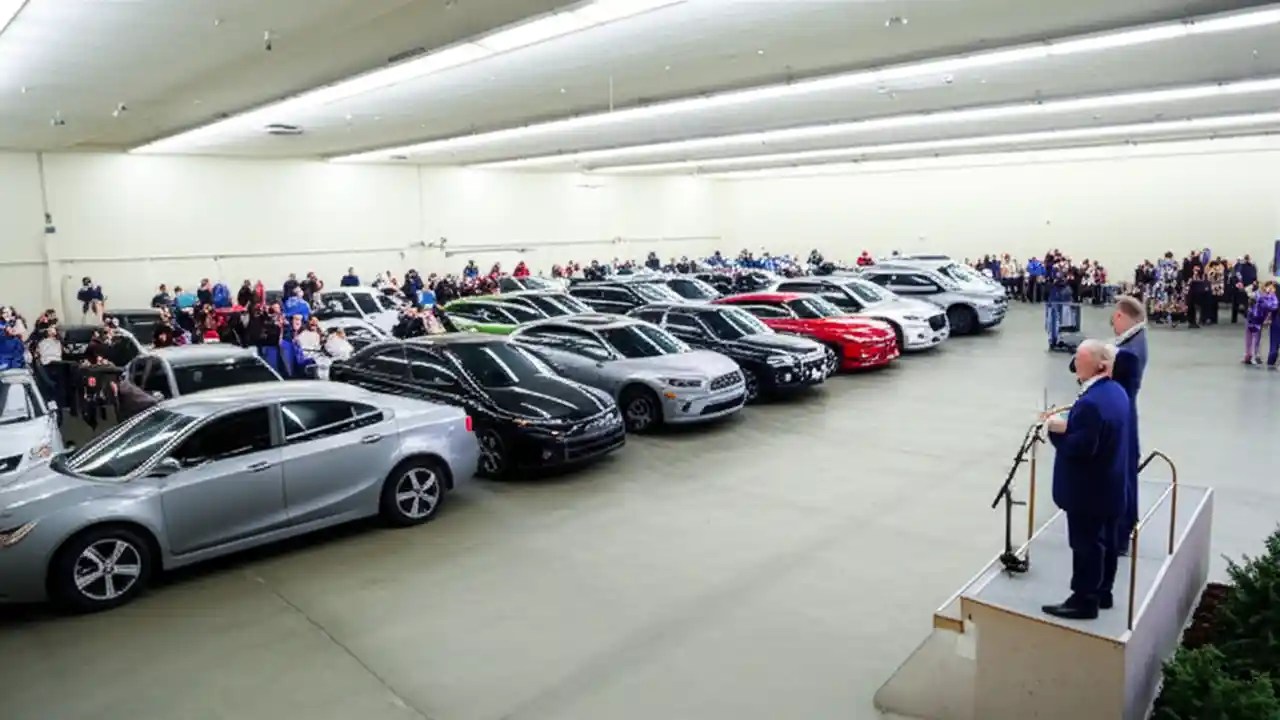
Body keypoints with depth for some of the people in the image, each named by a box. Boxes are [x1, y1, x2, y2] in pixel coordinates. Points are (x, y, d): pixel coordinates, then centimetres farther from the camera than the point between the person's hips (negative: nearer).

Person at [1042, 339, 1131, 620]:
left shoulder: (1090, 402, -29)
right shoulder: (1117, 391, 4)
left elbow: (1081, 447, -29)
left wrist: (1056, 430, -15)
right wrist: (1069, 425, 4)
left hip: (1088, 491, -10)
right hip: (1110, 486, 10)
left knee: (1086, 545, 3)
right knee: (1106, 541, 19)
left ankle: (1084, 600, 14)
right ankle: (1102, 593, 33)